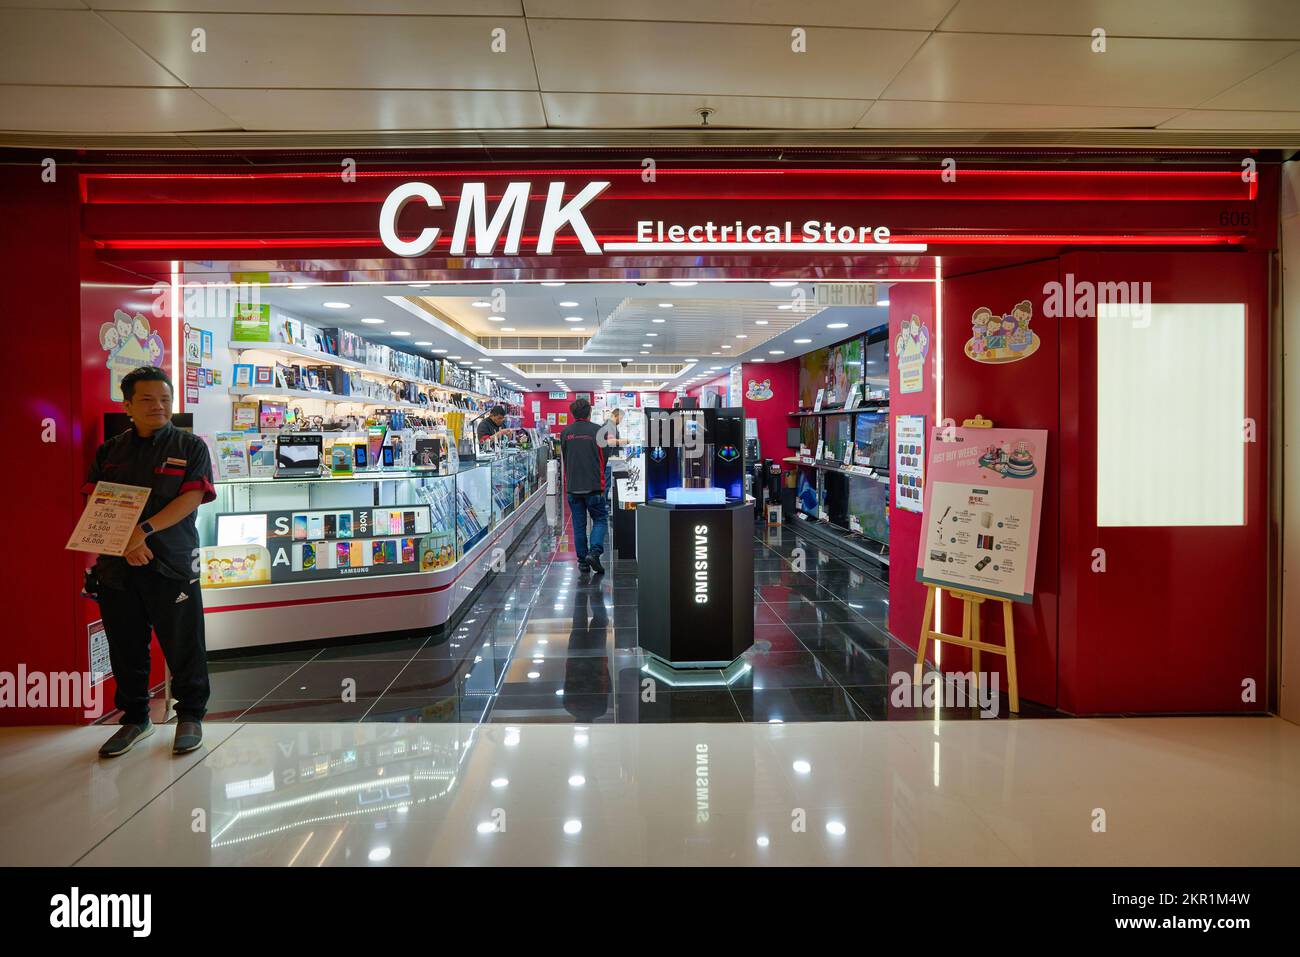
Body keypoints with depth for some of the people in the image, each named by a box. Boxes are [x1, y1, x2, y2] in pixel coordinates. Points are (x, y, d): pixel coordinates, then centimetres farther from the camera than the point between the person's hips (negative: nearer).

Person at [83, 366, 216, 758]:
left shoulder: (191, 446, 3)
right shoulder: (110, 451, 12)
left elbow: (191, 498, -8)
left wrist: (145, 529, -19)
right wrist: (125, 543, -13)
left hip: (173, 564, -3)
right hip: (116, 565, 3)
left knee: (184, 647, 1)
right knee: (125, 648, 12)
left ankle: (190, 717, 18)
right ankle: (134, 718, 28)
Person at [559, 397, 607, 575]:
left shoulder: (565, 432, 3)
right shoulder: (597, 430, -5)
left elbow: (563, 459, 11)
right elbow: (604, 458, 1)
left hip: (572, 486, 3)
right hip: (594, 486, -3)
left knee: (579, 524, 9)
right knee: (600, 520, 8)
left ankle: (582, 560, 12)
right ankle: (594, 552, -10)